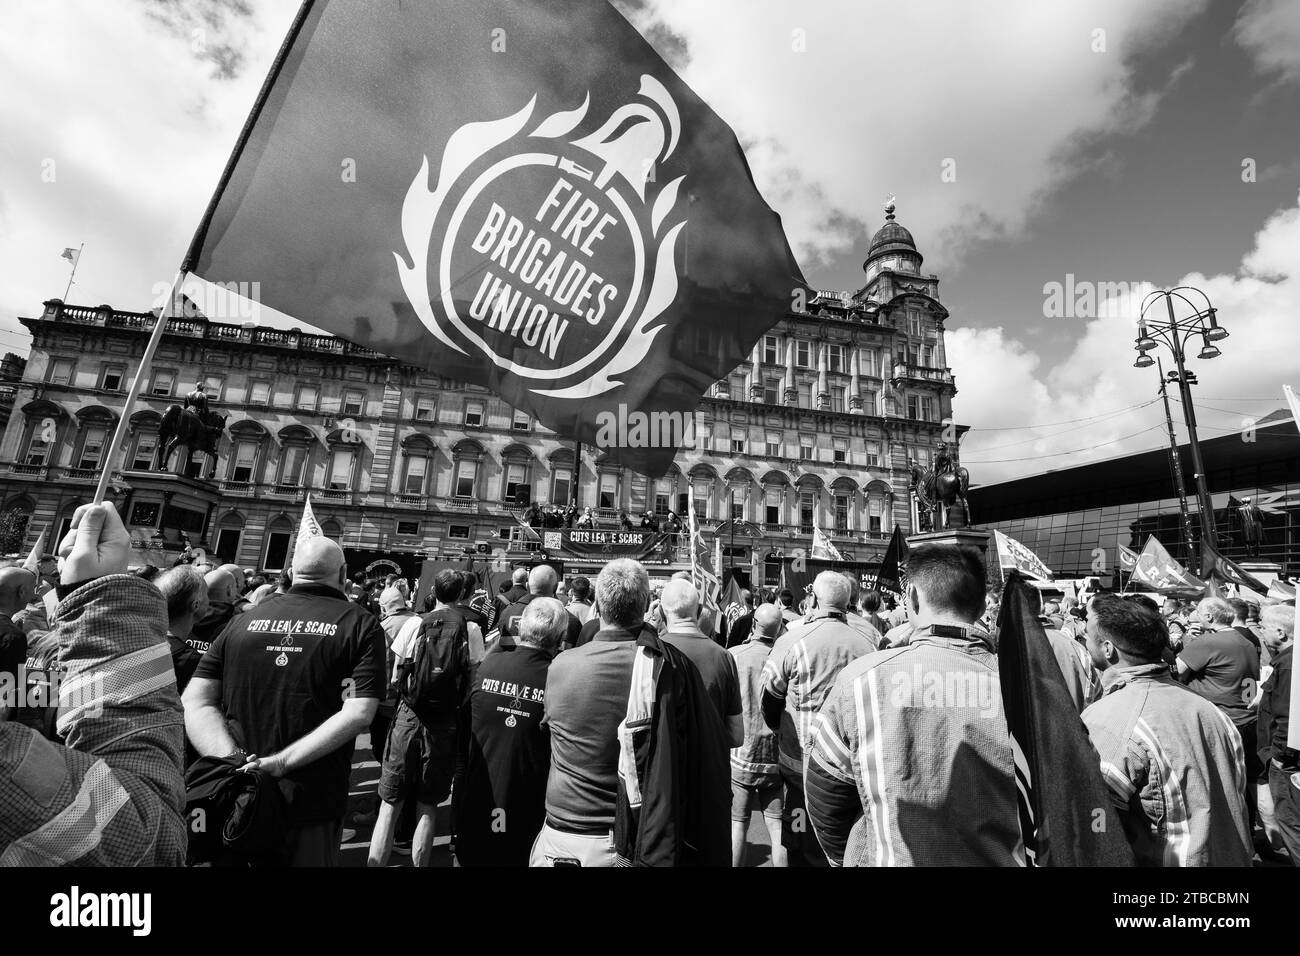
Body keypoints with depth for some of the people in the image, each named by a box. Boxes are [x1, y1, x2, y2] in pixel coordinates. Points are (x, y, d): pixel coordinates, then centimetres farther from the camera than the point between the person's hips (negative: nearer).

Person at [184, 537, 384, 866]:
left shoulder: (244, 620, 3)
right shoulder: (362, 625, -9)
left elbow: (196, 702, -1)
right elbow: (358, 715, -19)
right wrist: (282, 763, -16)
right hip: (313, 802, -3)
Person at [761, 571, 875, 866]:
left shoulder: (792, 641, -16)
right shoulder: (866, 644, -5)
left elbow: (768, 701, -7)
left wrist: (781, 731, 12)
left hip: (803, 763, -4)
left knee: (806, 851, 11)